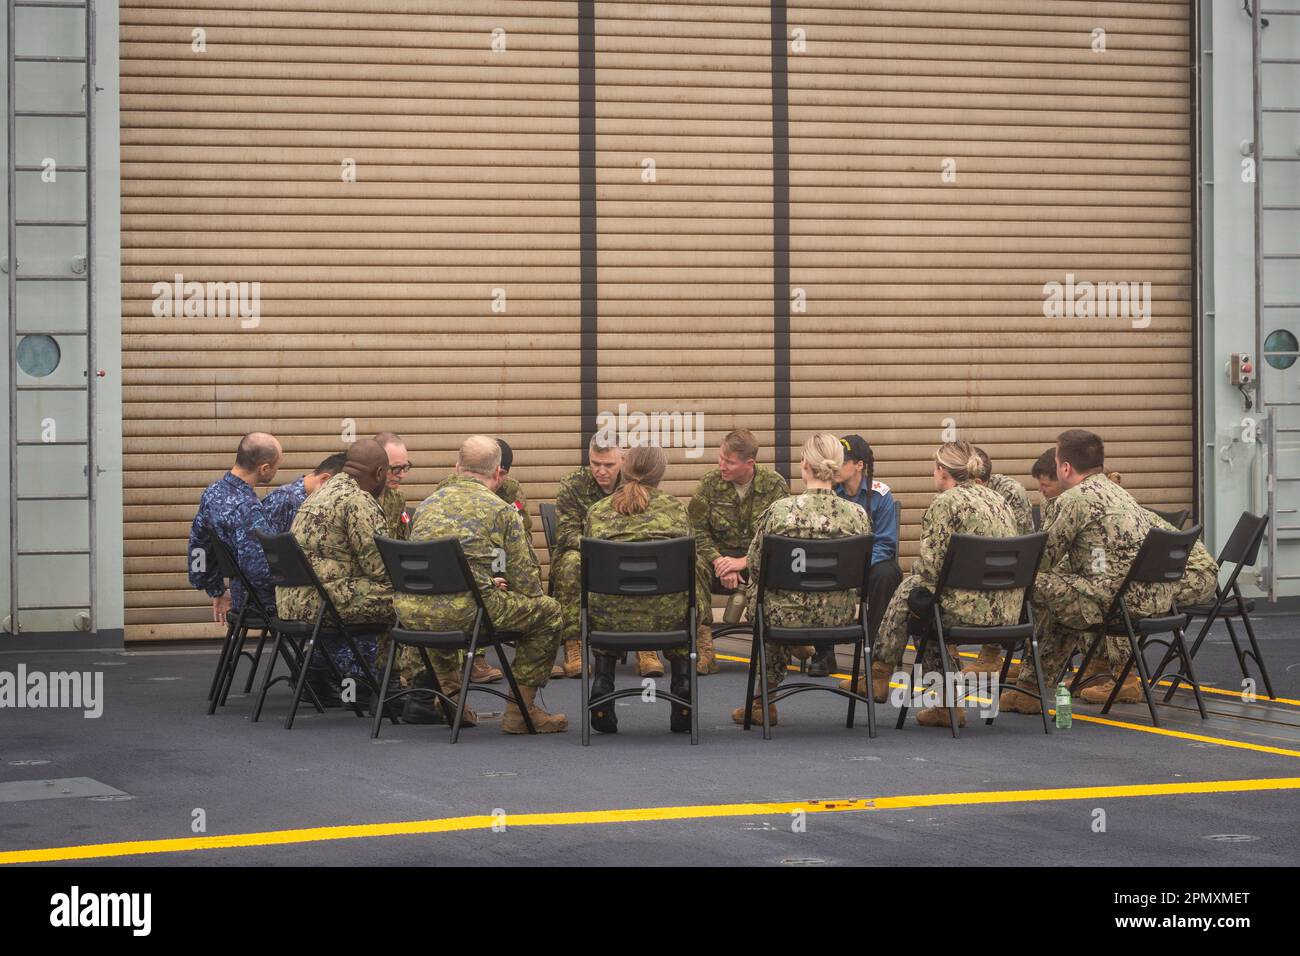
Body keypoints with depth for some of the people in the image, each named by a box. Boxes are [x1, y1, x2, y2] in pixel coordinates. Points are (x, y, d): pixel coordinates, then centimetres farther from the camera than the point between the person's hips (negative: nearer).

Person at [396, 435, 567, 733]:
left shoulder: (428, 504, 20)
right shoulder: (501, 510, 3)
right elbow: (525, 581, 4)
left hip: (410, 611, 6)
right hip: (463, 611, -6)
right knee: (547, 611, 12)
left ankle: (449, 695, 38)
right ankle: (520, 709, 12)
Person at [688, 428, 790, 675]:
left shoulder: (775, 485, -4)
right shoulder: (710, 483, 1)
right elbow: (696, 530, -1)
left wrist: (744, 561, -22)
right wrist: (719, 561, -18)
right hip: (720, 553, 1)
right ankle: (703, 648, -27)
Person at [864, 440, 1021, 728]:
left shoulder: (946, 503, -9)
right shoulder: (997, 499, 16)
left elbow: (930, 565, -13)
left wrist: (914, 574, 11)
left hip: (973, 609, -7)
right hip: (1009, 610, 7)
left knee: (908, 590, 16)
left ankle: (880, 675, 28)